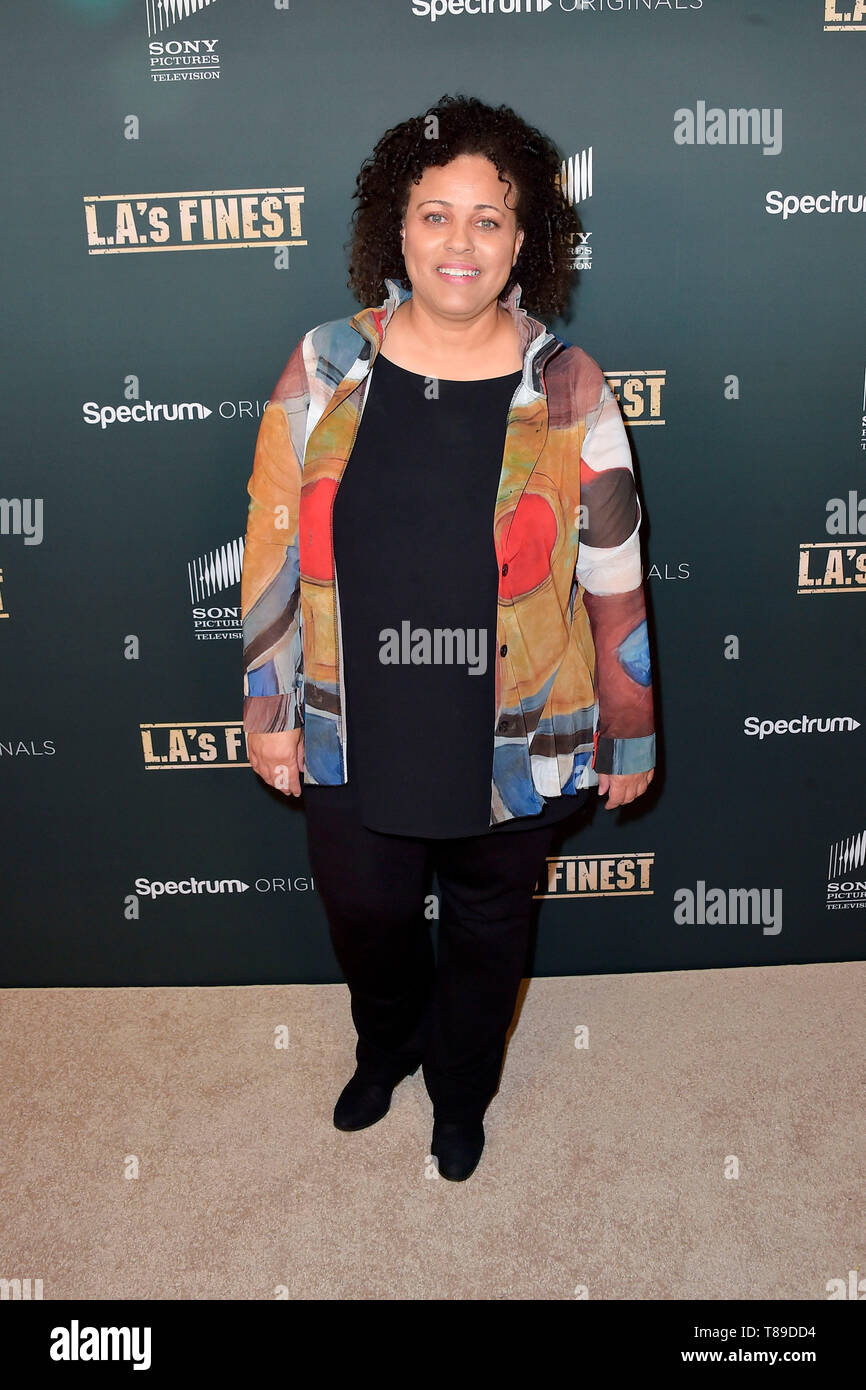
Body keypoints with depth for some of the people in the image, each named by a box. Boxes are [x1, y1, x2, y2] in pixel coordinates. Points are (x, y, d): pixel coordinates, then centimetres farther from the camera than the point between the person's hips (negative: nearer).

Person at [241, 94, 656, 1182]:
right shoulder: (326, 366, -6)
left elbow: (614, 580, -4)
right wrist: (267, 706, 2)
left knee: (486, 936, 21)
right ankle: (388, 1043, 59)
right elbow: (275, 548, 0)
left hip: (513, 747, -1)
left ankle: (461, 1091, 53)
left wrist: (629, 736, 1)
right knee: (365, 919, 23)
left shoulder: (566, 390, -10)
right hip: (353, 741, 2)